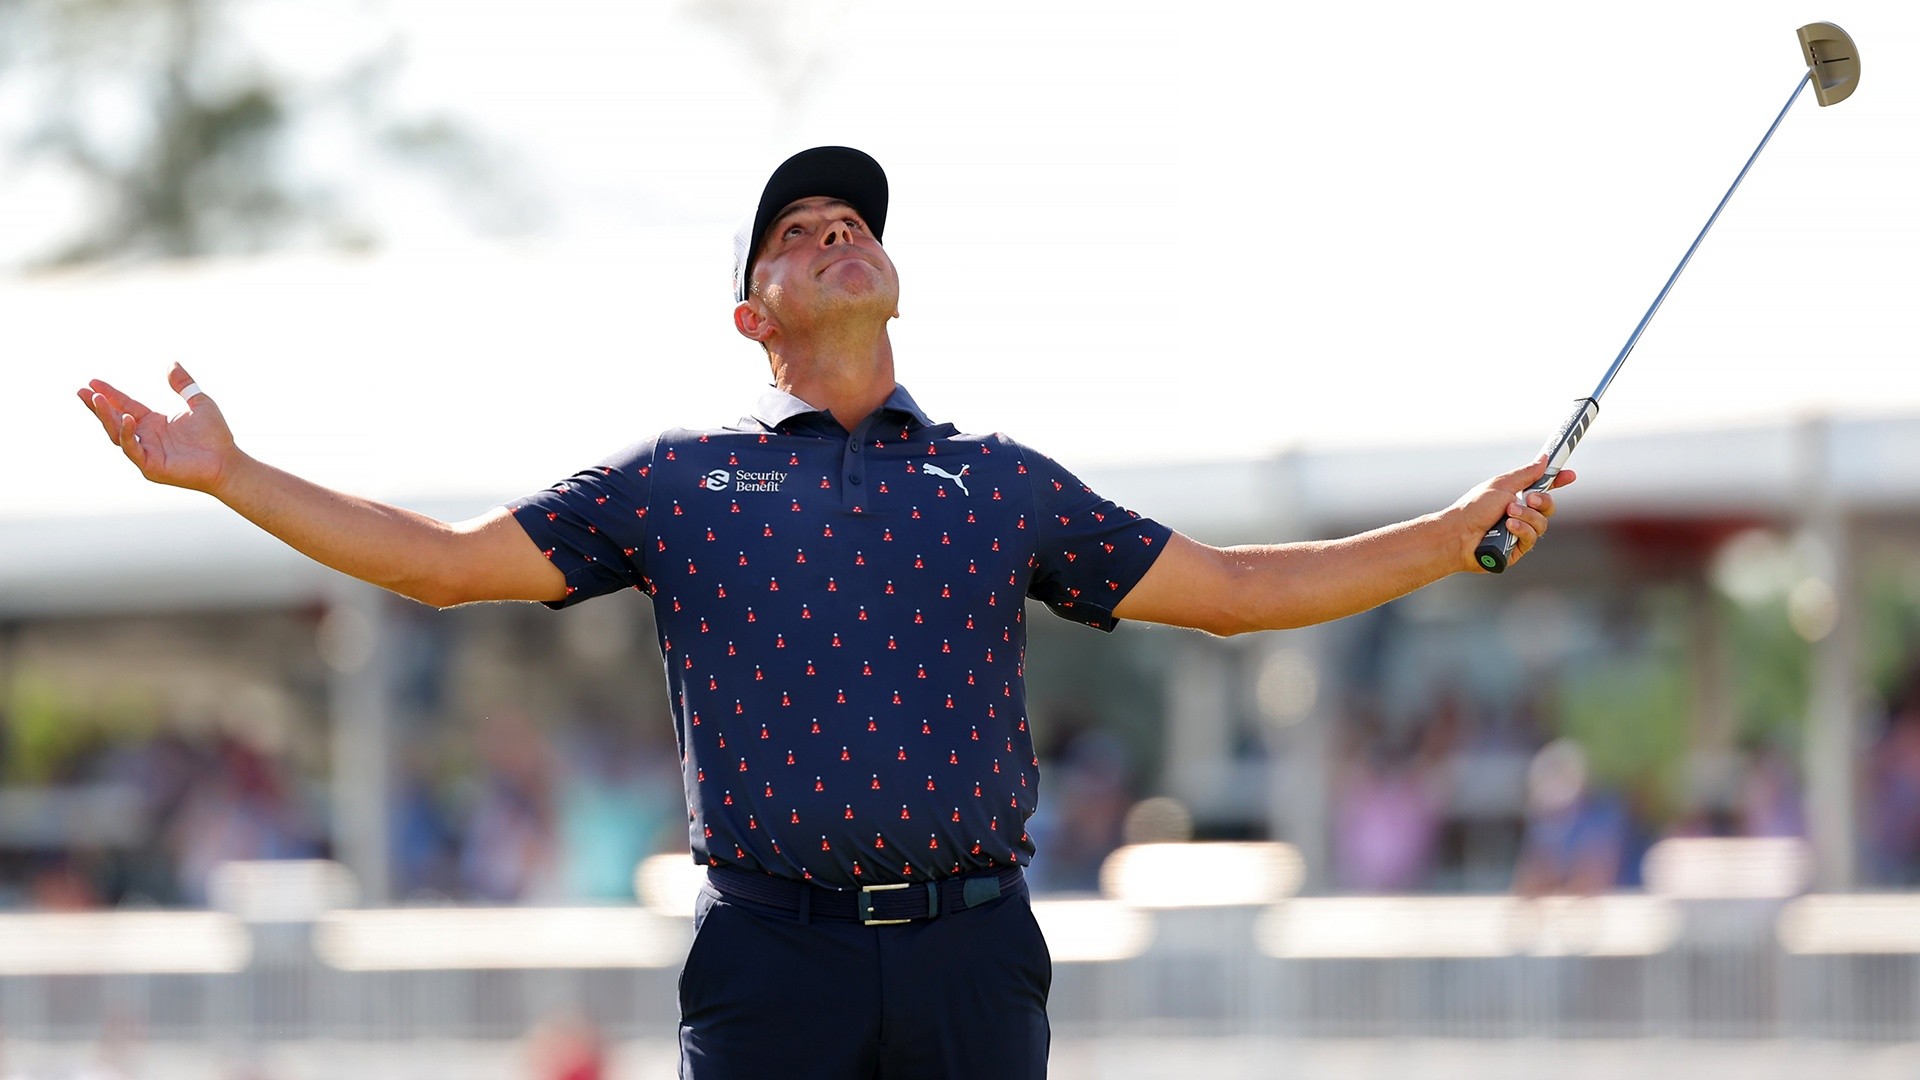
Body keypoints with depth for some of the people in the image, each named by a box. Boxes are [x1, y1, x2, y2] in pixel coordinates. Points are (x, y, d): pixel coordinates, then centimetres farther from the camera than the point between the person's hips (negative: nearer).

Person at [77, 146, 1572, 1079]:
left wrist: (1465, 530, 17)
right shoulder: (676, 482, 15)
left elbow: (1234, 589, 22)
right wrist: (228, 476, 6)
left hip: (971, 957, 1)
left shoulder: (1004, 482, 19)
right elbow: (444, 561, 14)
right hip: (771, 957, -1)